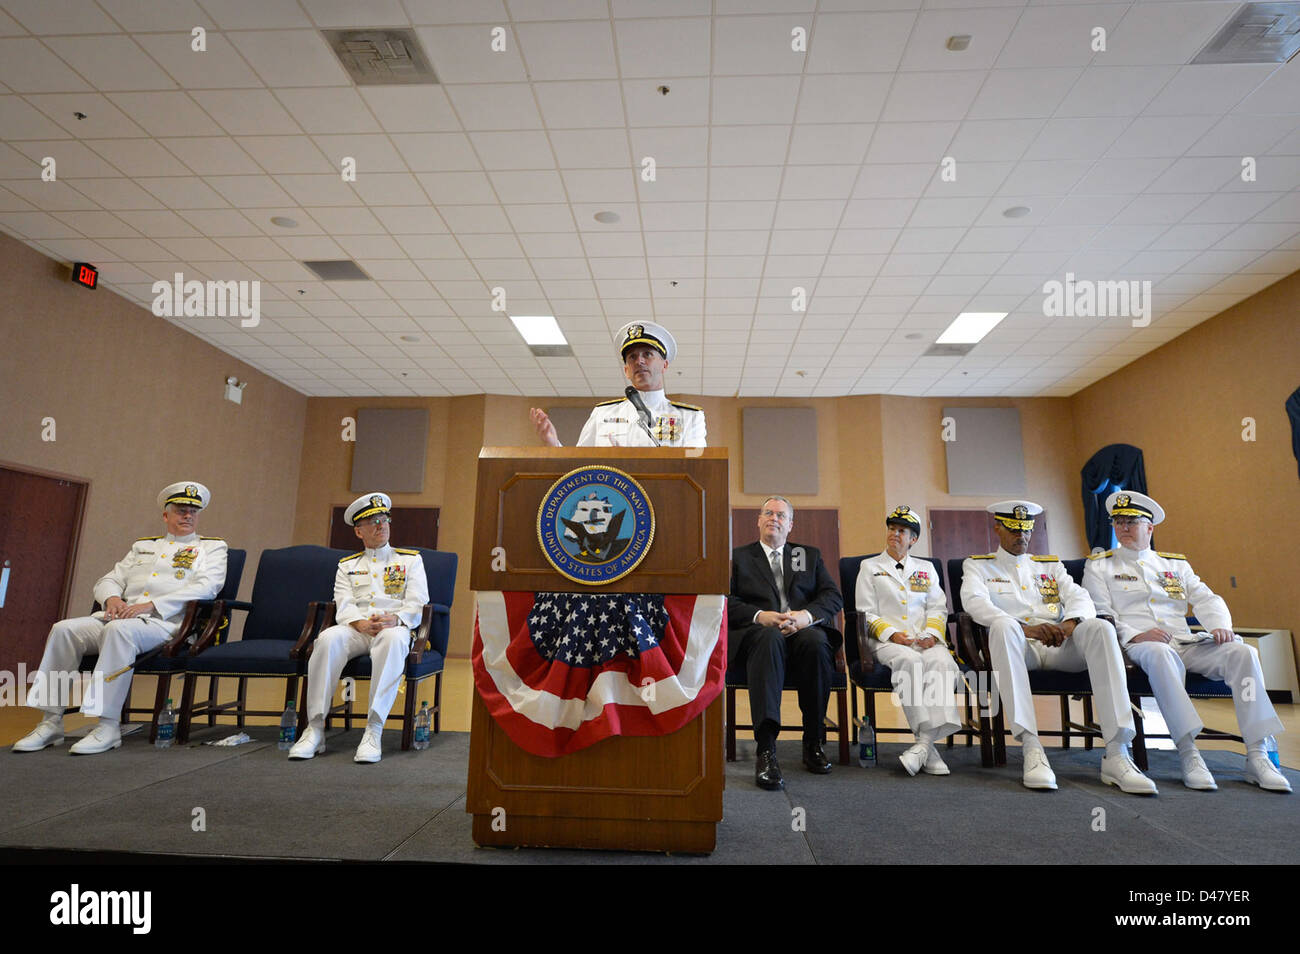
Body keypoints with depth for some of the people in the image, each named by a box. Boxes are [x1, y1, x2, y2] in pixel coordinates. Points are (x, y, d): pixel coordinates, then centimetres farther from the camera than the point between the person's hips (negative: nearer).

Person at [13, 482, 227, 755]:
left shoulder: (213, 547, 9)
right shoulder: (142, 546, 28)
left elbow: (205, 587, -8)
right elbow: (108, 580, 24)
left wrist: (152, 605, -16)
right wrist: (112, 598, -1)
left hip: (167, 623, -6)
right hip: (121, 616, 6)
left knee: (119, 630, -34)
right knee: (64, 629, -16)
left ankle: (108, 726, -32)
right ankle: (51, 722, -10)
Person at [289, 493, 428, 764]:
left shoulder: (411, 559, 16)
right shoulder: (347, 566, 22)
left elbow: (417, 604, 4)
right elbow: (343, 607, 6)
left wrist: (395, 619, -18)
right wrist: (361, 623, -17)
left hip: (393, 628, -2)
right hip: (356, 629, 2)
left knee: (393, 639, -38)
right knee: (328, 638, -32)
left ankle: (374, 730, -40)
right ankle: (315, 729, -27)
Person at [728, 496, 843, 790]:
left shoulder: (810, 555, 24)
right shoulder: (738, 556, 19)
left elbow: (834, 597, 10)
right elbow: (726, 601, 4)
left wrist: (807, 615, -11)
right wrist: (759, 616, -14)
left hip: (803, 631, 2)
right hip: (757, 633, -1)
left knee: (816, 641, -34)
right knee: (769, 638, -37)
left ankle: (813, 742, -18)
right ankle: (765, 749, -41)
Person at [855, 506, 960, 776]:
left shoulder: (926, 568, 24)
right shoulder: (870, 567, 15)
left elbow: (937, 607, 14)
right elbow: (866, 612, 6)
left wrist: (932, 633, -7)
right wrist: (891, 634, -11)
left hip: (925, 639, 2)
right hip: (887, 641, -2)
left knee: (942, 661, -32)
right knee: (910, 660, -35)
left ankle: (924, 743, -35)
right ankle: (929, 746, -33)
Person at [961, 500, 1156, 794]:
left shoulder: (1051, 565, 28)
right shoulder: (977, 566, 16)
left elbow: (1081, 598, 11)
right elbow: (974, 602, -6)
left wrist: (1070, 623, -14)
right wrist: (1025, 628, -21)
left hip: (1059, 646, 3)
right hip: (1017, 644, -3)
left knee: (1101, 627, -28)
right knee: (1003, 625, -38)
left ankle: (1117, 753, -32)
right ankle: (1031, 748, -42)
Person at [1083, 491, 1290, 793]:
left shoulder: (1176, 564, 24)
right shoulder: (1098, 566, 11)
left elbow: (1206, 600, 14)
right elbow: (1100, 614, 0)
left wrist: (1221, 626, -8)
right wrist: (1135, 635, -17)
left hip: (1185, 643, 5)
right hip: (1136, 645, -4)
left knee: (1242, 652, -22)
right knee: (1159, 653, -38)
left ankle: (1256, 756, -21)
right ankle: (1188, 754, -39)